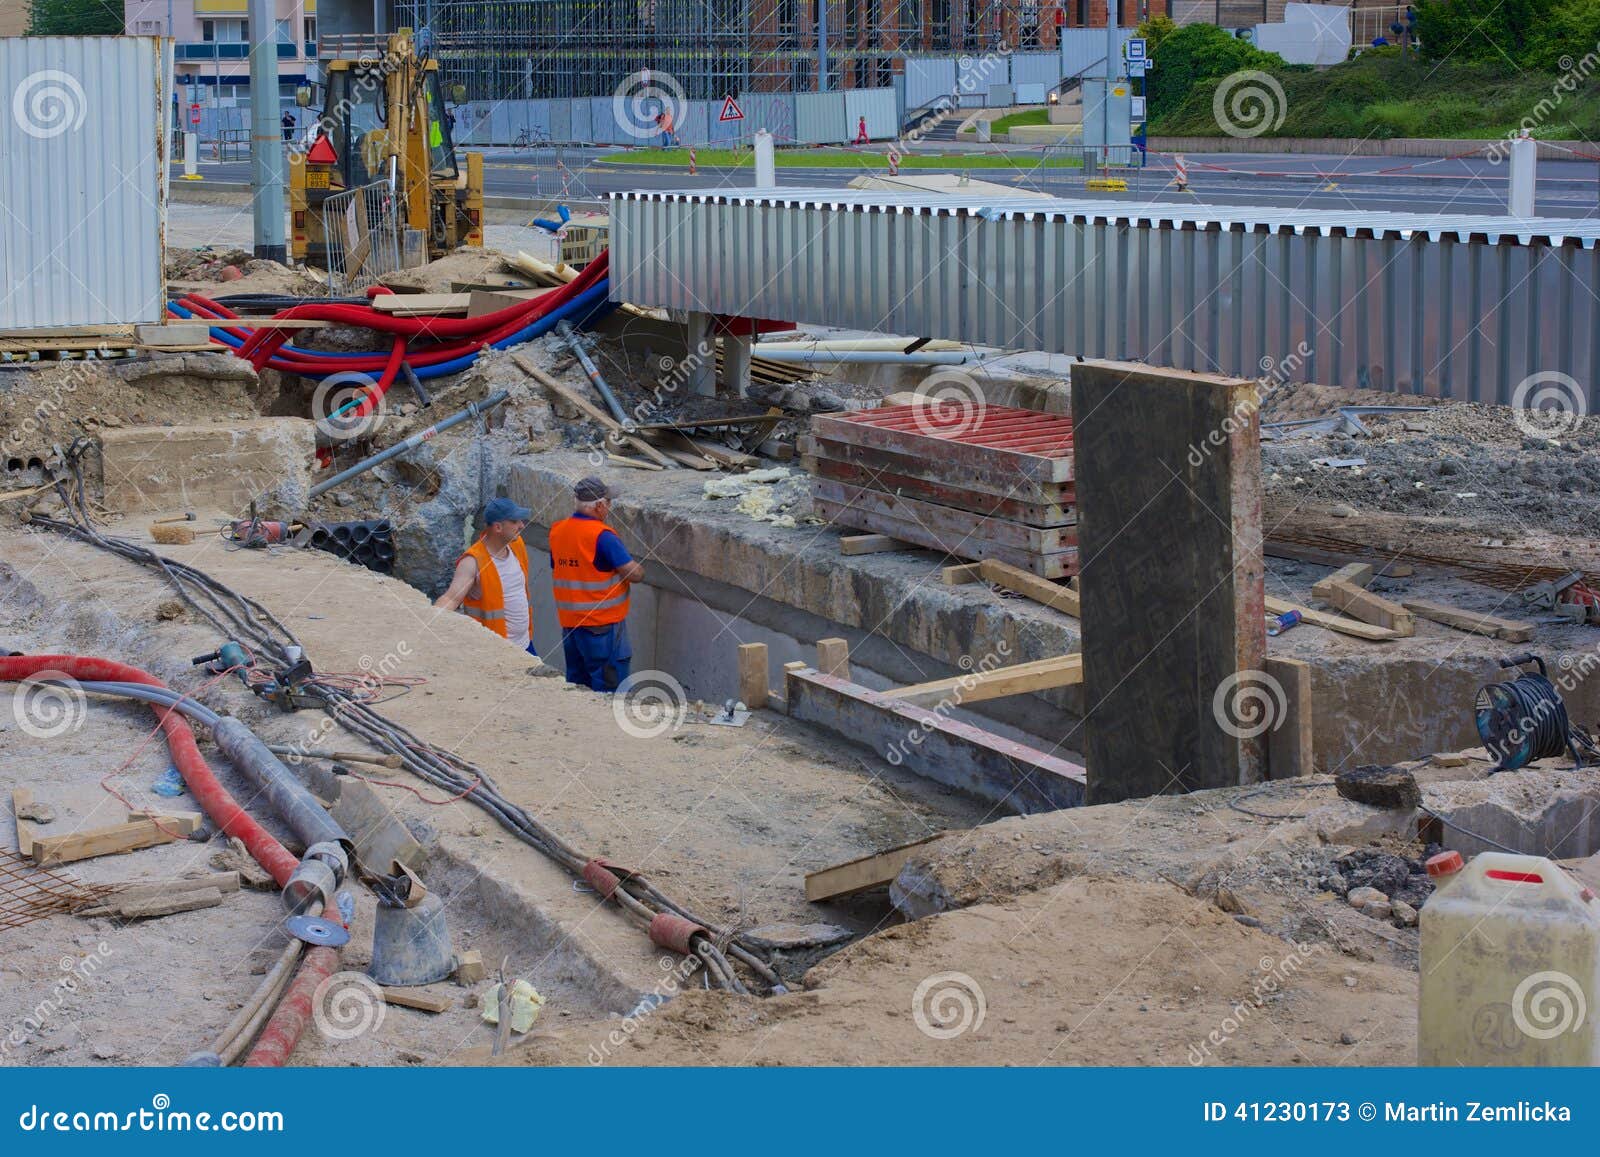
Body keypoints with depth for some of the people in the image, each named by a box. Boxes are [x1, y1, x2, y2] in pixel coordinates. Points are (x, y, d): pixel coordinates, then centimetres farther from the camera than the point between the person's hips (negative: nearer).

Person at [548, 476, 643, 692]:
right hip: (602, 625, -7)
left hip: (569, 623, 7)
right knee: (609, 689, 0)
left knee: (576, 684, 16)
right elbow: (634, 574, -18)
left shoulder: (557, 531, 4)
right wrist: (639, 569, 5)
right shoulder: (602, 536, -18)